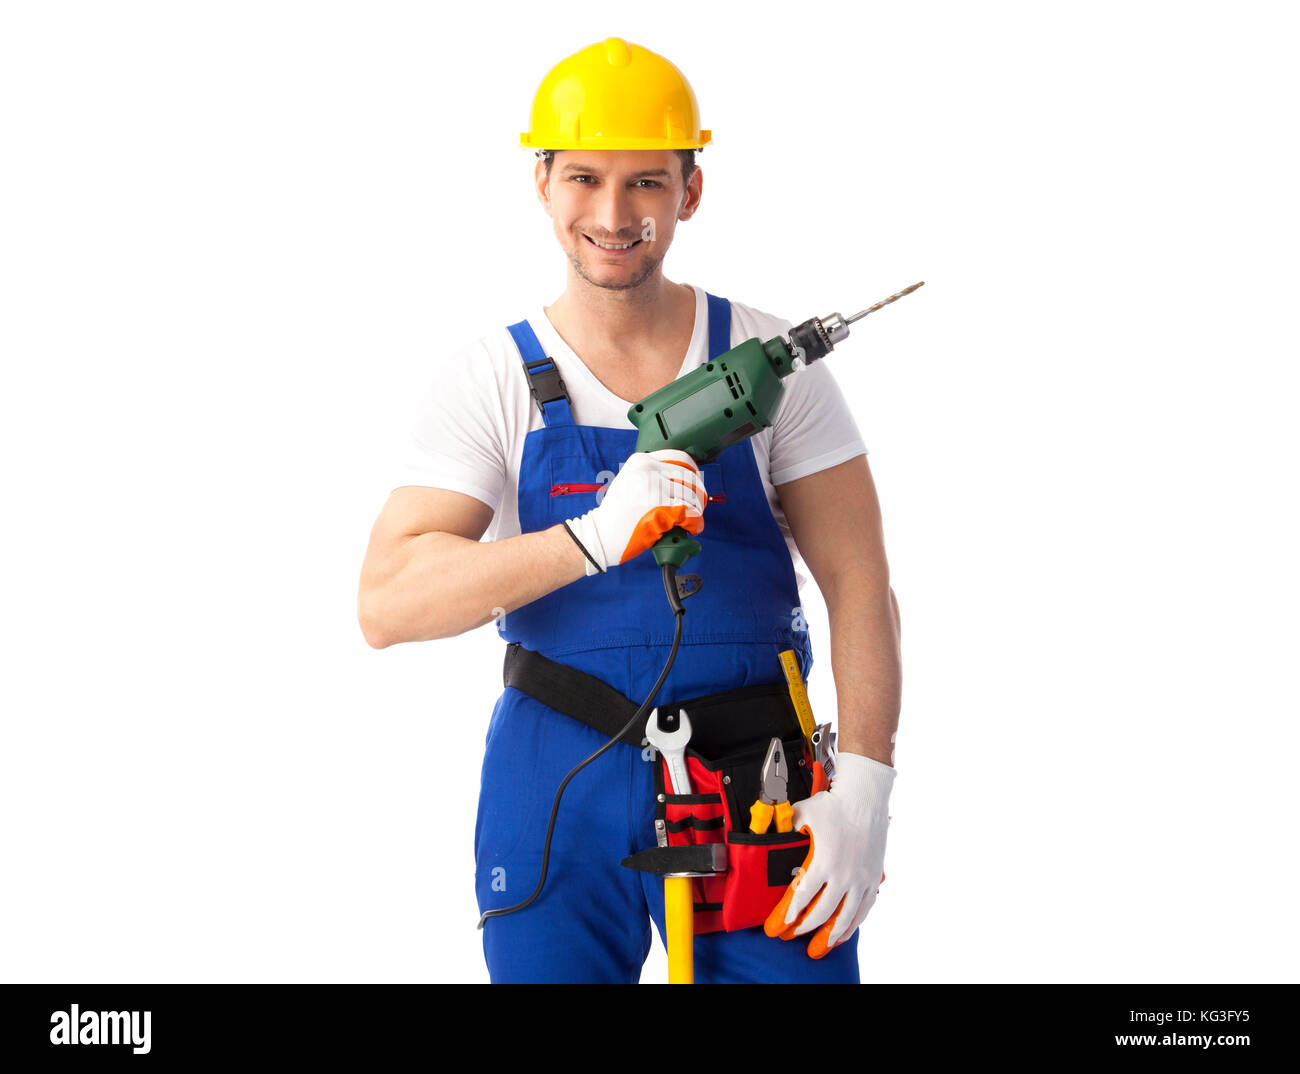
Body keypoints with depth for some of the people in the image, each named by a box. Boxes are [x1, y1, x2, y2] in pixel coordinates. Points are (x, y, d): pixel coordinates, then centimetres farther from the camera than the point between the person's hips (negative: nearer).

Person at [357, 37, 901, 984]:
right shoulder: (490, 381, -1)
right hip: (558, 795, 0)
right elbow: (386, 603, -13)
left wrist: (864, 784, -13)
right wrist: (594, 539, -26)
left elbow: (860, 587, 1)